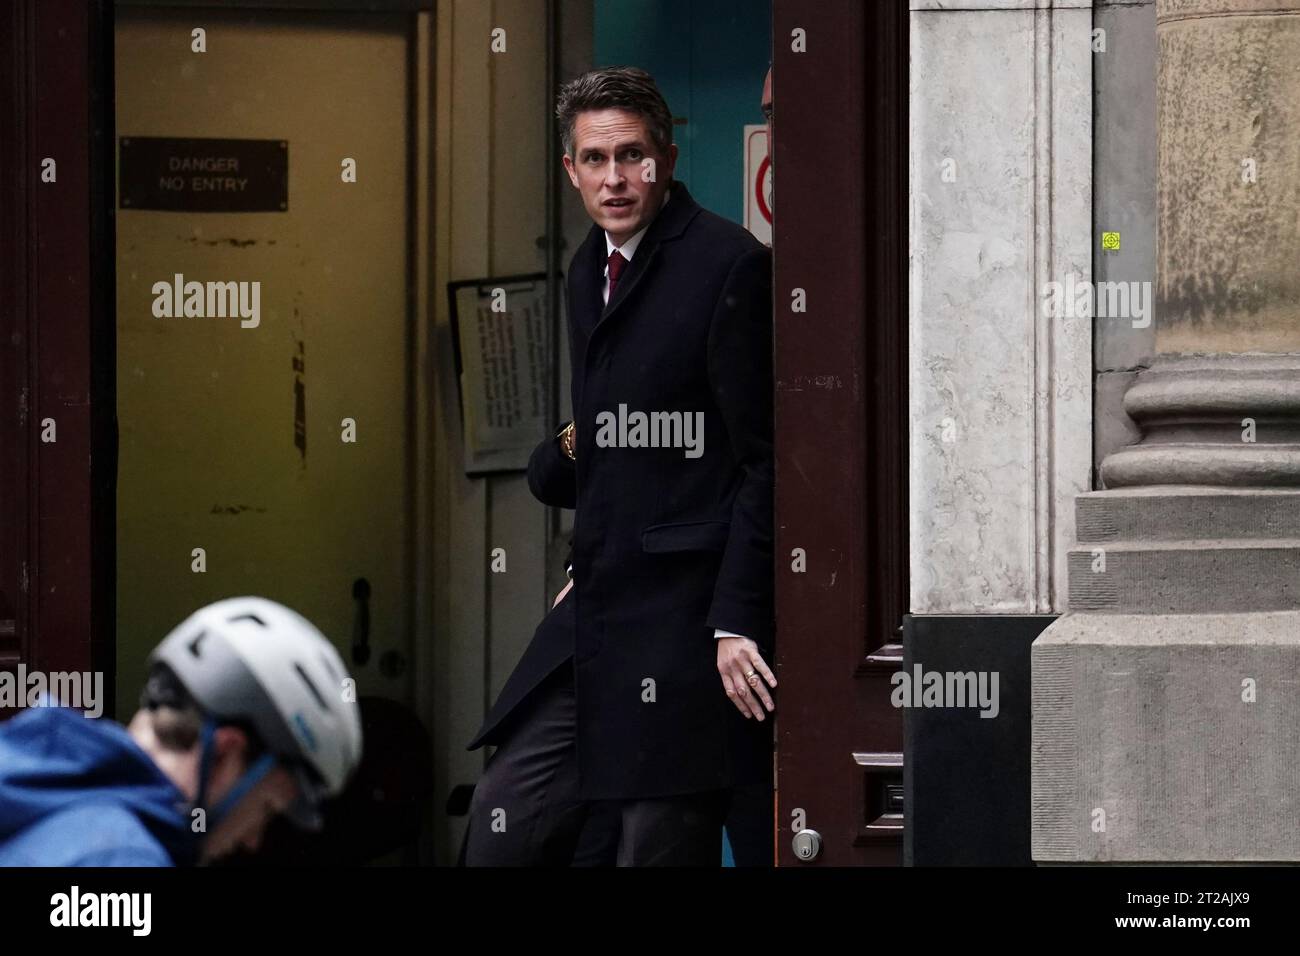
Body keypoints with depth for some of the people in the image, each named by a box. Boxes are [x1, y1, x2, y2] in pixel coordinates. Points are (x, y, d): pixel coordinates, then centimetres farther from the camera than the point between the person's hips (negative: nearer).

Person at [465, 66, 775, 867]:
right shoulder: (593, 267, 15)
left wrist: (737, 622, -19)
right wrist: (567, 454, 5)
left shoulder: (730, 266, -12)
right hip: (595, 620, 9)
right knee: (502, 831, 8)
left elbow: (765, 462, -14)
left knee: (661, 848, -5)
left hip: (686, 621, -9)